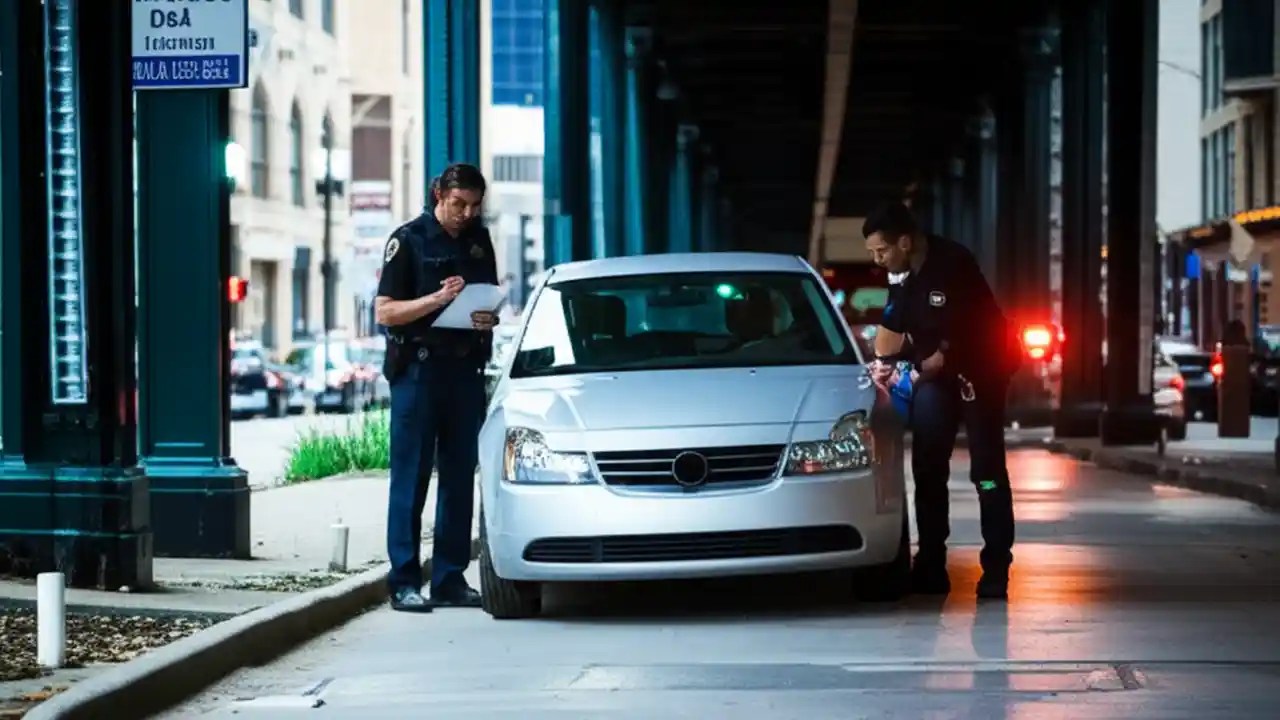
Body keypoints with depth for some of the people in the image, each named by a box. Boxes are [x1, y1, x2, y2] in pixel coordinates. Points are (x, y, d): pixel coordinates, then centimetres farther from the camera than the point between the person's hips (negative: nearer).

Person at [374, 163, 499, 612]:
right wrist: (438, 299, -19)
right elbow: (384, 311, -7)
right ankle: (404, 582, -3)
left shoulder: (478, 240, 13)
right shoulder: (409, 239, -3)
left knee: (460, 478, 6)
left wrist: (489, 318, -1)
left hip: (466, 370, 6)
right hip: (418, 369, -5)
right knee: (410, 478, -4)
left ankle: (450, 579, 12)